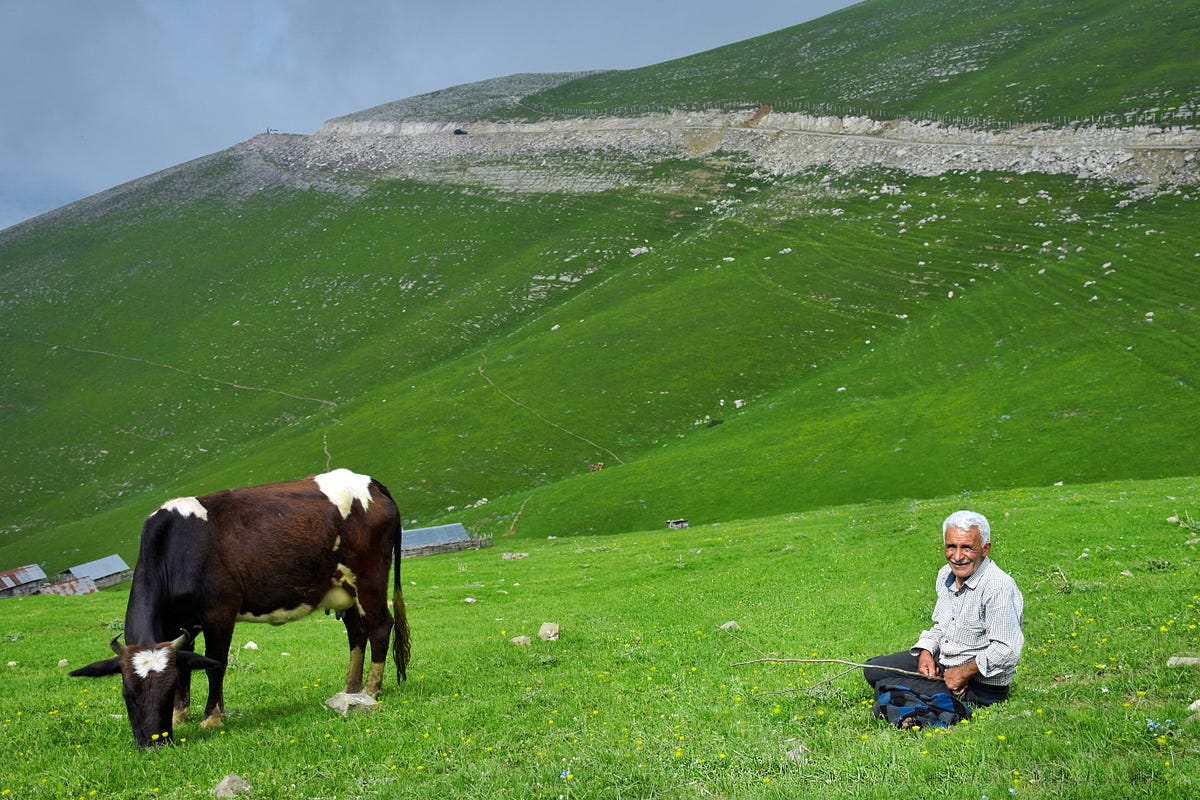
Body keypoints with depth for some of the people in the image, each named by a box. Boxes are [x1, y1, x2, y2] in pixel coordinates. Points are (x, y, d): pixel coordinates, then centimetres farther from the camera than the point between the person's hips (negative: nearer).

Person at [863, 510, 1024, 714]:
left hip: (980, 684, -9)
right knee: (873, 669, 10)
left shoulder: (1000, 588, -25)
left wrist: (963, 673, -22)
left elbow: (1006, 652, -30)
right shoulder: (946, 575, 3)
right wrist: (926, 651, 0)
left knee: (886, 689, -18)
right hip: (941, 664, 10)